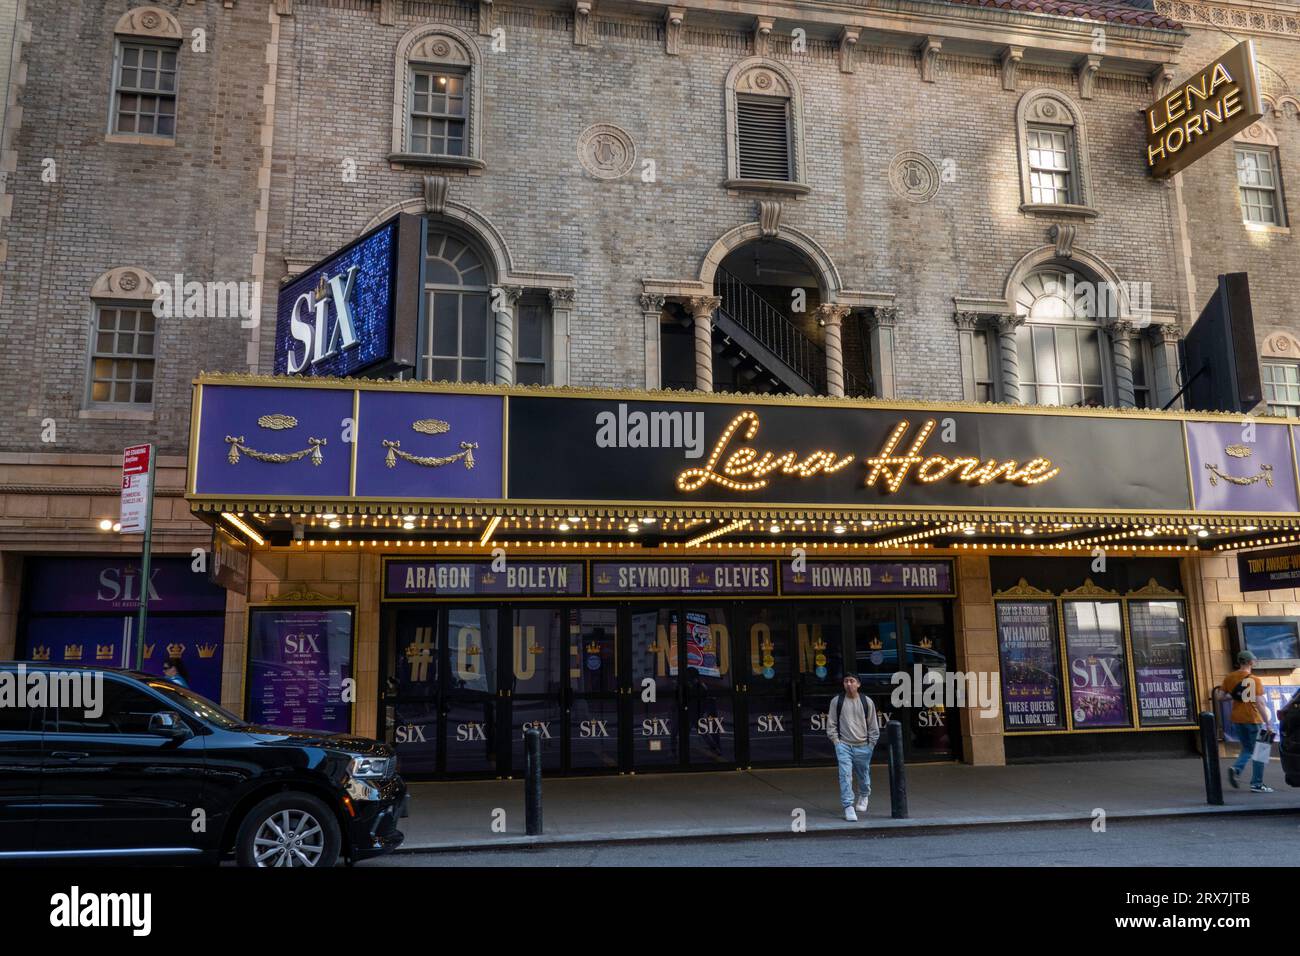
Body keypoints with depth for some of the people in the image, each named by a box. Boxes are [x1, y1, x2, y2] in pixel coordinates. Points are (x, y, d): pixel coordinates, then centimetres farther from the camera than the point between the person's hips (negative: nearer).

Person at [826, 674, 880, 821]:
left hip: (862, 746, 1)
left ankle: (864, 796, 43)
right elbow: (831, 724, 4)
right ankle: (848, 806, -8)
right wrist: (836, 741, -4)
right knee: (845, 775, -12)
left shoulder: (867, 702, 2)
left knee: (863, 775, 15)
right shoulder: (836, 701, 0)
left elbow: (873, 726, 7)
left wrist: (871, 744, 2)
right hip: (843, 745, -1)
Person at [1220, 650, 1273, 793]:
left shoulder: (1229, 678, 3)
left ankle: (1236, 768, -6)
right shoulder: (1255, 680, -10)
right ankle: (1257, 784, 8)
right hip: (1253, 719, -4)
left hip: (1237, 719, 4)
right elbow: (1259, 703, -14)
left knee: (1247, 748, 19)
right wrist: (1267, 723, -10)